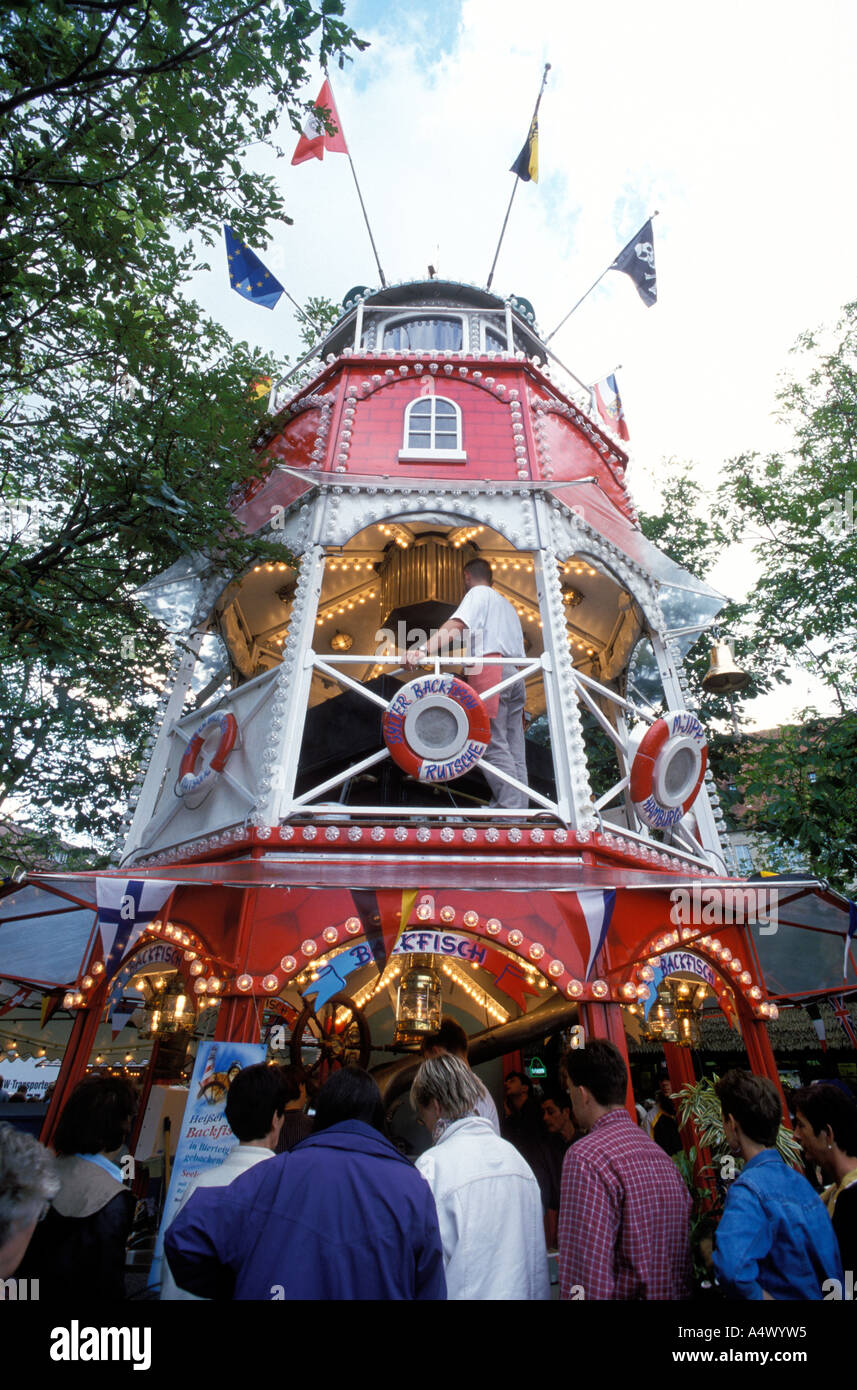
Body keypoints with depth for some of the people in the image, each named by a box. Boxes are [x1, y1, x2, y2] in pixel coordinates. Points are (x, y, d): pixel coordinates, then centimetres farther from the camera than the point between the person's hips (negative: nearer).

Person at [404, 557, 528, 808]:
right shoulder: (506, 603, 32)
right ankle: (520, 808, 4)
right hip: (515, 674, 8)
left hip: (490, 667, -8)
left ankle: (509, 809, -17)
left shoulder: (478, 593, 8)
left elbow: (455, 626, -12)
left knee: (494, 745, -12)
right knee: (514, 748, 5)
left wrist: (423, 650, -25)